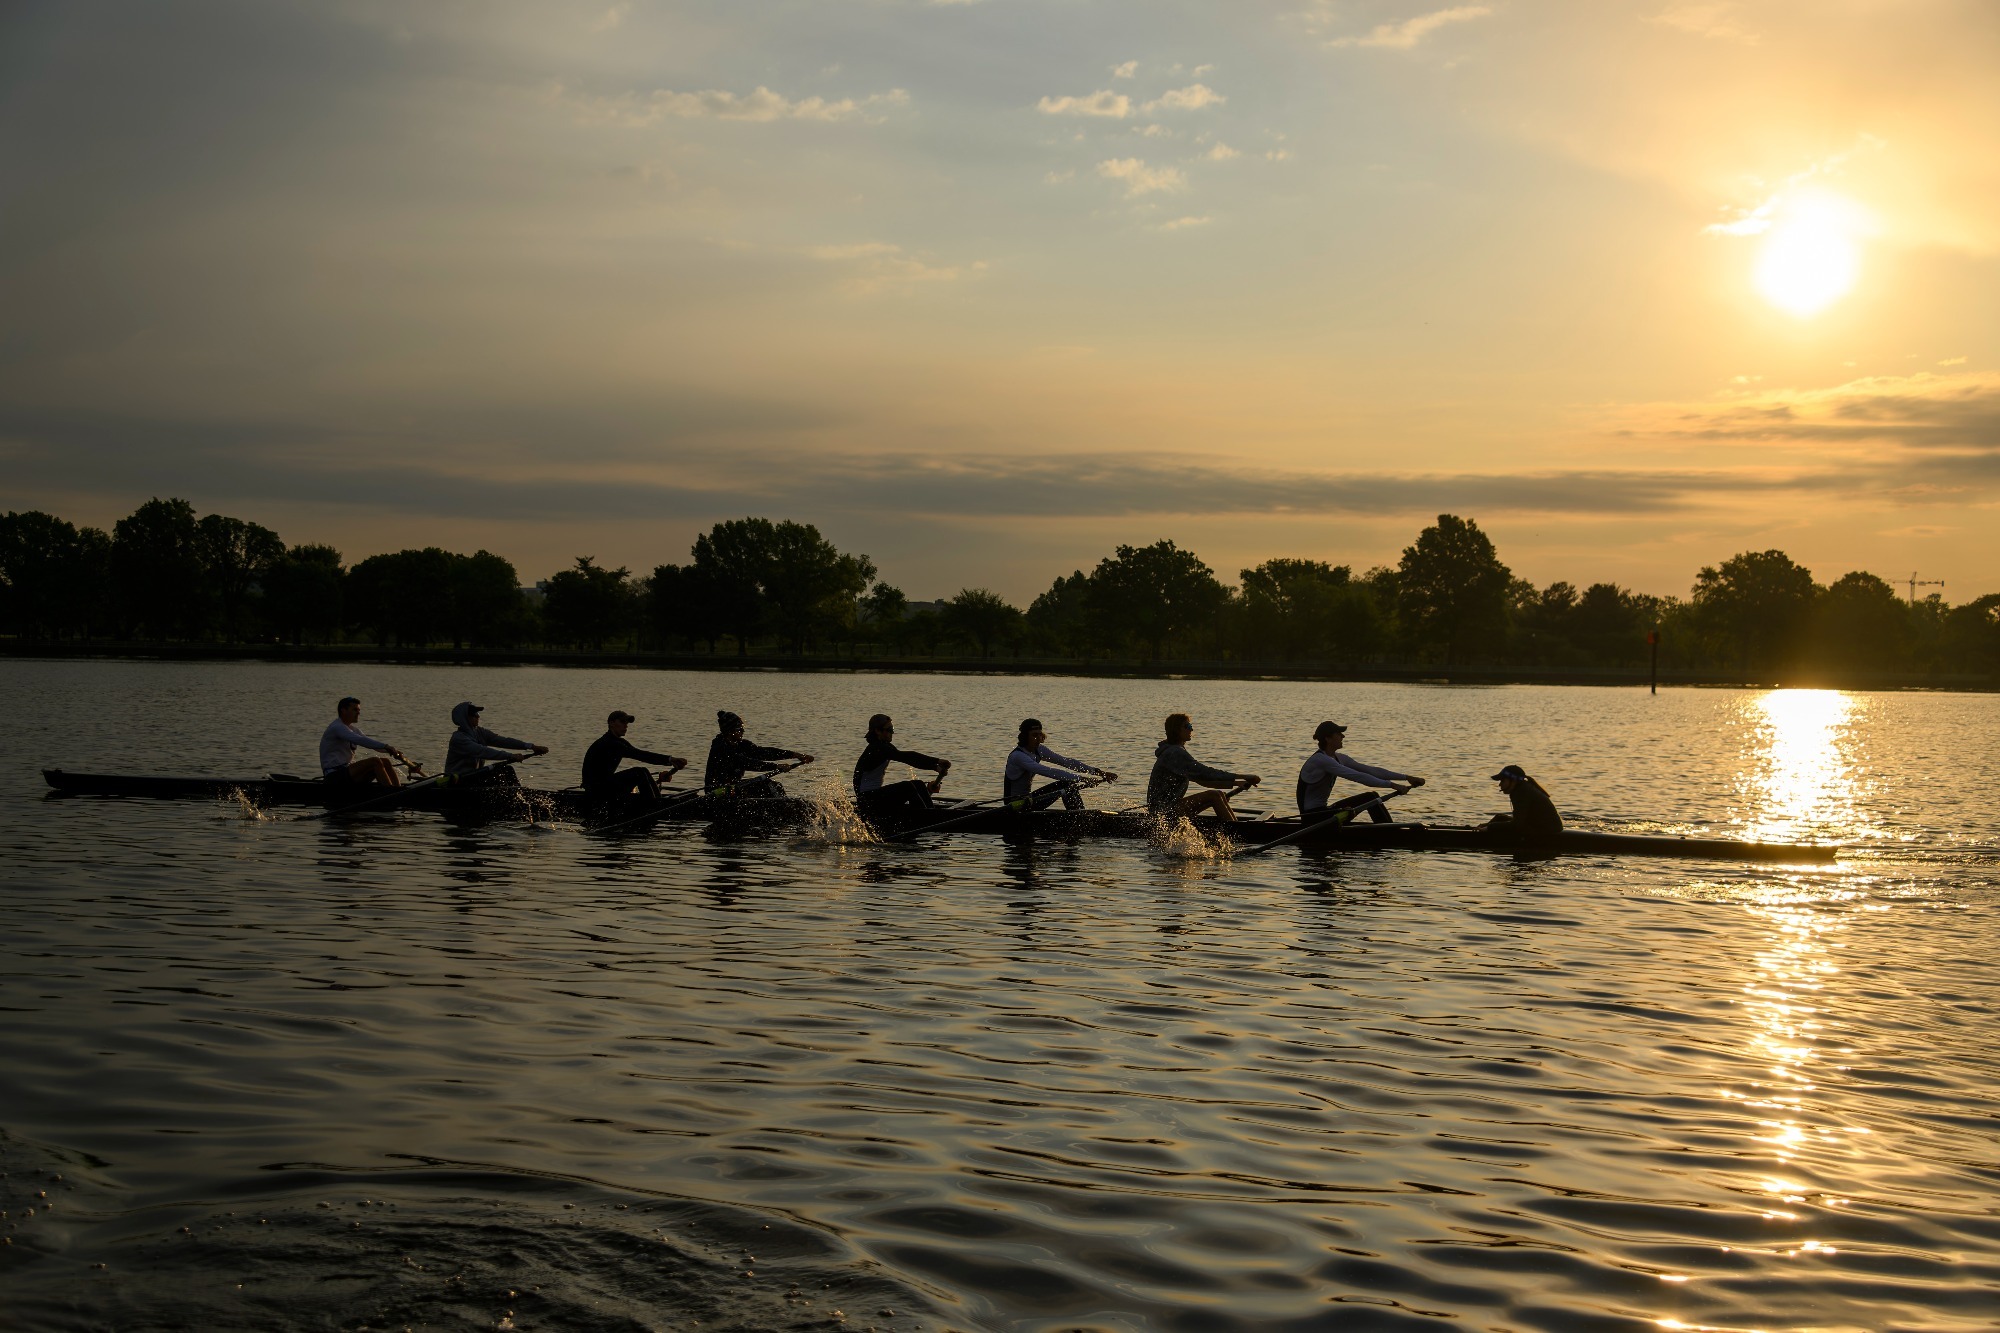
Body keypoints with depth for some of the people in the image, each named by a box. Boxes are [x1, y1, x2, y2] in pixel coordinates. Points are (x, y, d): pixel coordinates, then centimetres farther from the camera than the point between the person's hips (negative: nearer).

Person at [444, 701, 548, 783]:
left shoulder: (479, 732, 7)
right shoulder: (458, 738, -18)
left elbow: (502, 741, -1)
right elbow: (483, 752, -29)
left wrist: (531, 746, -12)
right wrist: (511, 756, -34)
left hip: (475, 775, 8)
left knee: (507, 770, -4)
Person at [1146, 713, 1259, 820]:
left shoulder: (1177, 751, 17)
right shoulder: (1175, 753, -16)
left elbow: (1202, 779, 18)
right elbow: (1205, 773, -23)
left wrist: (1235, 783, 8)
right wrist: (1242, 776, -23)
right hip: (1163, 811, -10)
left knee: (1221, 795, 6)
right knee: (1214, 795, -19)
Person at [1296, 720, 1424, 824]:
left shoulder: (1338, 758, 10)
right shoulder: (1320, 760, -20)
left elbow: (1371, 770, 8)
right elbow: (1357, 776, -27)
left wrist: (1406, 777, 2)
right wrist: (1392, 785, -28)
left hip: (1322, 811, 10)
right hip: (1312, 817, -10)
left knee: (1371, 797, 5)